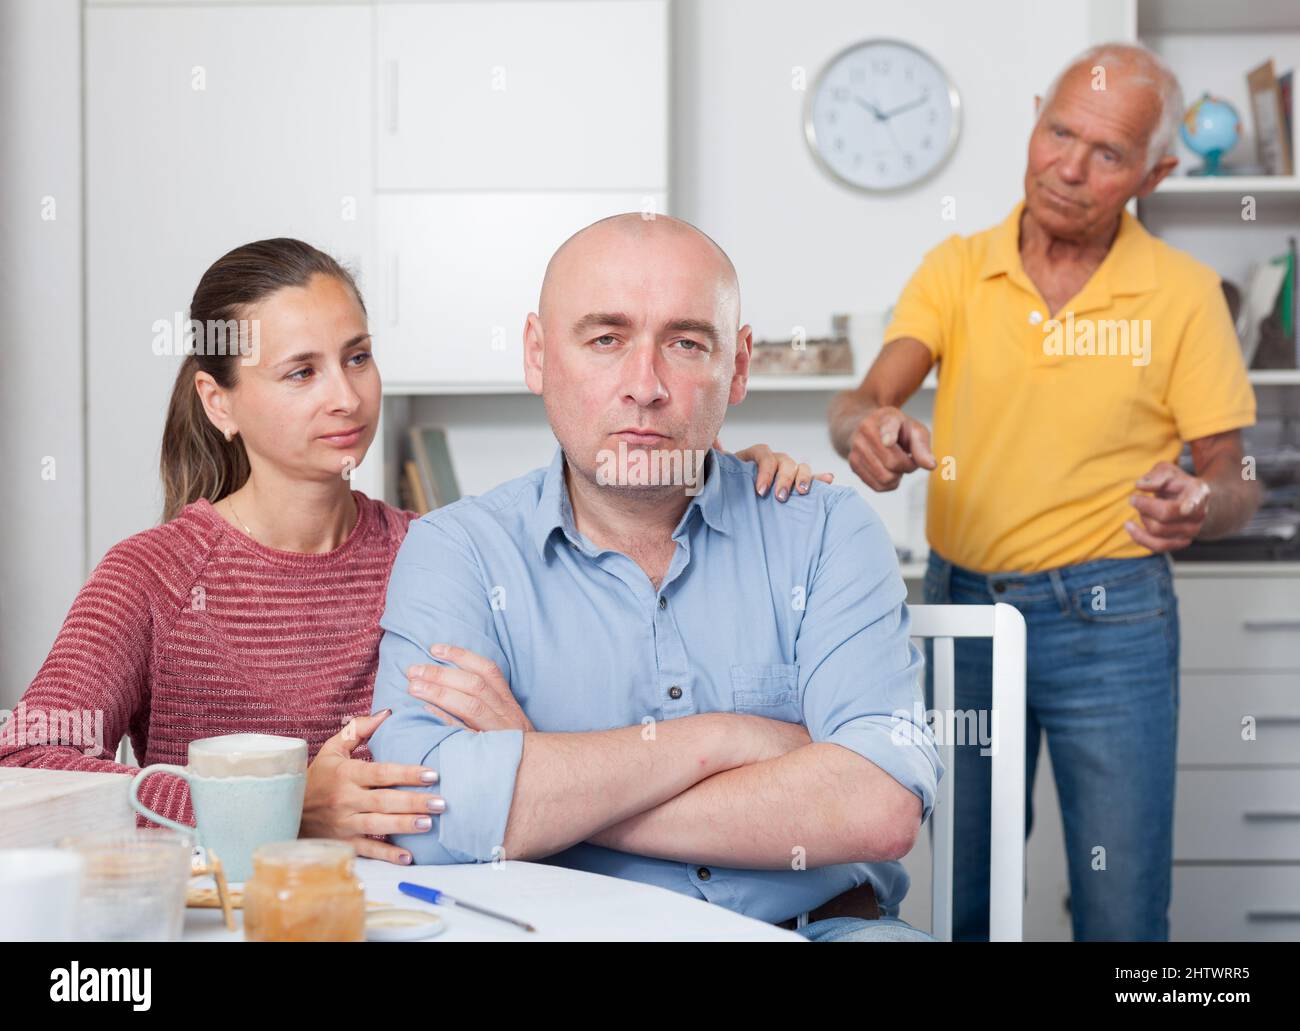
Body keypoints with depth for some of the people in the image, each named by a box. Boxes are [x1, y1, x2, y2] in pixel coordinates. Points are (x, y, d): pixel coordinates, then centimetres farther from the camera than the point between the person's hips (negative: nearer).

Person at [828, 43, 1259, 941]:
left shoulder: (1184, 293, -3)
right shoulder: (957, 270, 2)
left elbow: (1234, 481, 1)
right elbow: (863, 406, -8)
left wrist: (1199, 509, -23)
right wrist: (870, 427, -32)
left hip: (1108, 619, -2)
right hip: (958, 602, 2)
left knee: (1123, 905, 1)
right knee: (963, 886, 10)